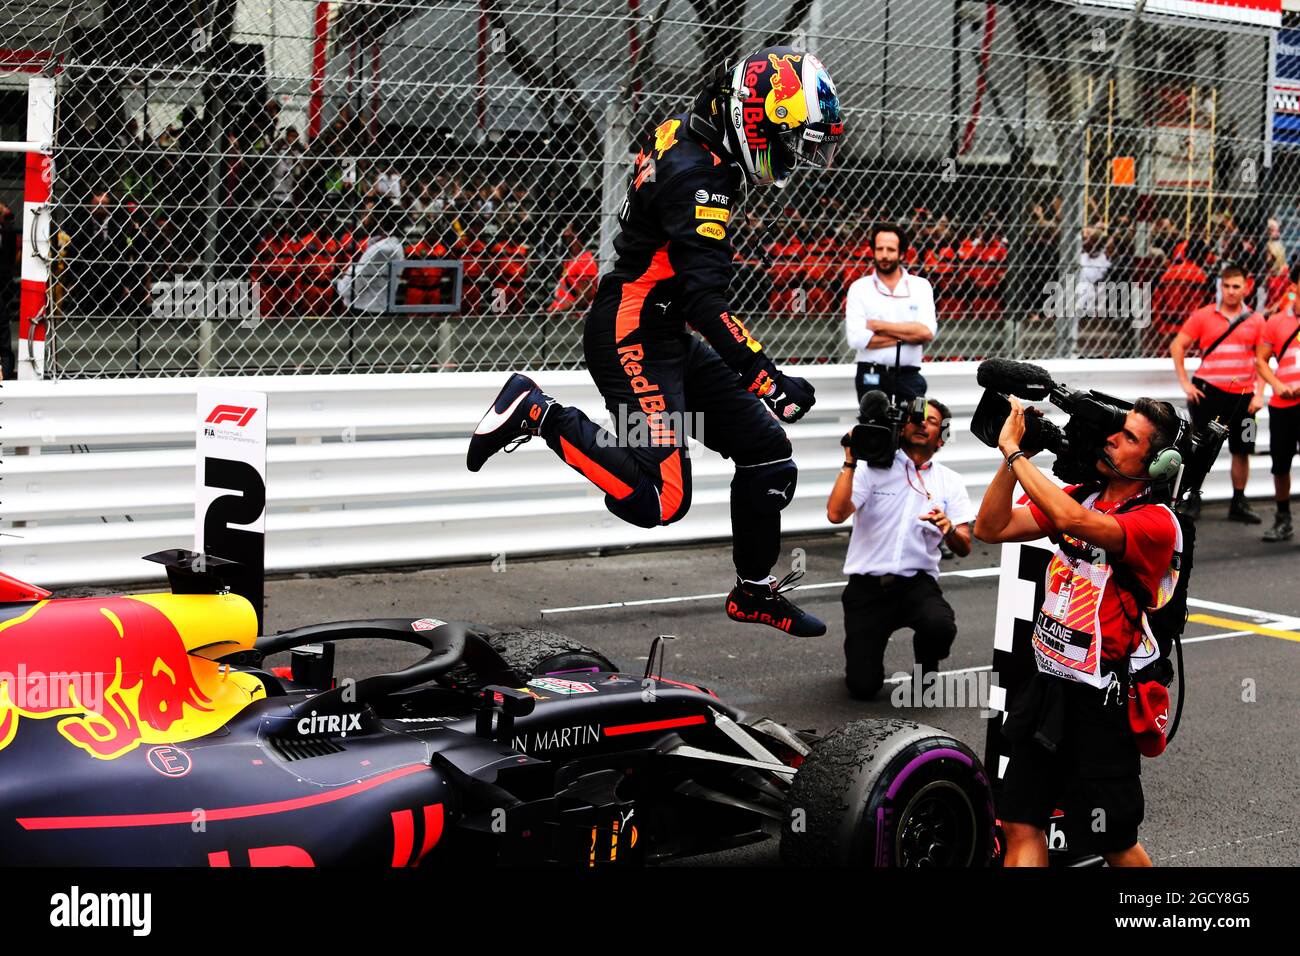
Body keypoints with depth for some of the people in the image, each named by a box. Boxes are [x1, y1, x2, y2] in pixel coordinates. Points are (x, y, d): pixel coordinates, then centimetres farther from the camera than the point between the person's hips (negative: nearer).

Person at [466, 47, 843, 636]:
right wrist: (768, 380, -28)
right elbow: (707, 302, -28)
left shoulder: (684, 134, 6)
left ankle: (754, 592, 21)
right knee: (658, 500, -17)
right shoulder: (699, 176, -23)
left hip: (669, 339, 10)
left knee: (767, 451, 9)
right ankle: (535, 413, -5)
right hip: (633, 343, -10)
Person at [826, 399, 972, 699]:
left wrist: (949, 529, -20)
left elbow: (964, 548, 1)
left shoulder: (950, 481, 9)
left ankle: (926, 669, 3)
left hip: (917, 584, 1)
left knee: (940, 627, -34)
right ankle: (863, 647, 26)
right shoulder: (873, 468, 2)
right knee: (863, 687, -12)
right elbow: (836, 514, -12)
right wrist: (850, 463, -15)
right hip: (867, 587, -1)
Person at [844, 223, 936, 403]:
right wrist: (905, 336, -6)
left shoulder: (921, 286, 8)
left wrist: (879, 326, -6)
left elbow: (927, 332, -7)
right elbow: (856, 339, -9)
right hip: (872, 376, -1)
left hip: (909, 376, 1)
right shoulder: (859, 288, 4)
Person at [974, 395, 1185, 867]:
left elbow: (1074, 521, -33)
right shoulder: (1082, 496, 7)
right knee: (1021, 828, 7)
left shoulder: (1157, 522, -15)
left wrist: (1013, 450, -26)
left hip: (1098, 703, -6)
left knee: (1116, 845, 8)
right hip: (1046, 687, 6)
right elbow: (990, 528, 2)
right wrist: (1012, 457, -10)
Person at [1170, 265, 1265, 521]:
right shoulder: (1203, 316, 1)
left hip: (1242, 395, 2)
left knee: (1242, 450, 6)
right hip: (1208, 391, -2)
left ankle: (1238, 504, 18)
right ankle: (1192, 500, 12)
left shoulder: (1256, 320, 5)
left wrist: (1259, 393, -1)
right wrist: (1185, 382, -4)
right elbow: (1177, 345, 3)